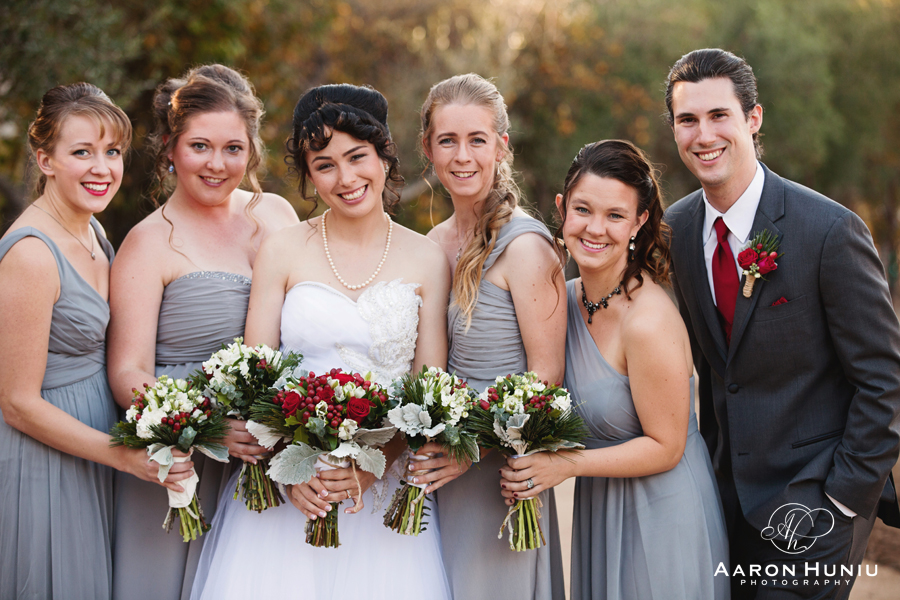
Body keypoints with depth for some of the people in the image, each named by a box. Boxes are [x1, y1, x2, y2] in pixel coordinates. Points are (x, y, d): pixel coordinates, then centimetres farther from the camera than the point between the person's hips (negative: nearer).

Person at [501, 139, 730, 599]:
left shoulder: (648, 322, -25)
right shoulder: (569, 298, -2)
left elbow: (665, 447, -19)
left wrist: (565, 465, -21)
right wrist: (531, 458, -6)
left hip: (661, 516, -7)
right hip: (598, 510, 7)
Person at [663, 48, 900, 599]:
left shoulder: (831, 230, -18)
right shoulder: (676, 228, 1)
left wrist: (846, 497, -14)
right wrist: (715, 460, 10)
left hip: (816, 496, -5)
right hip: (728, 492, 6)